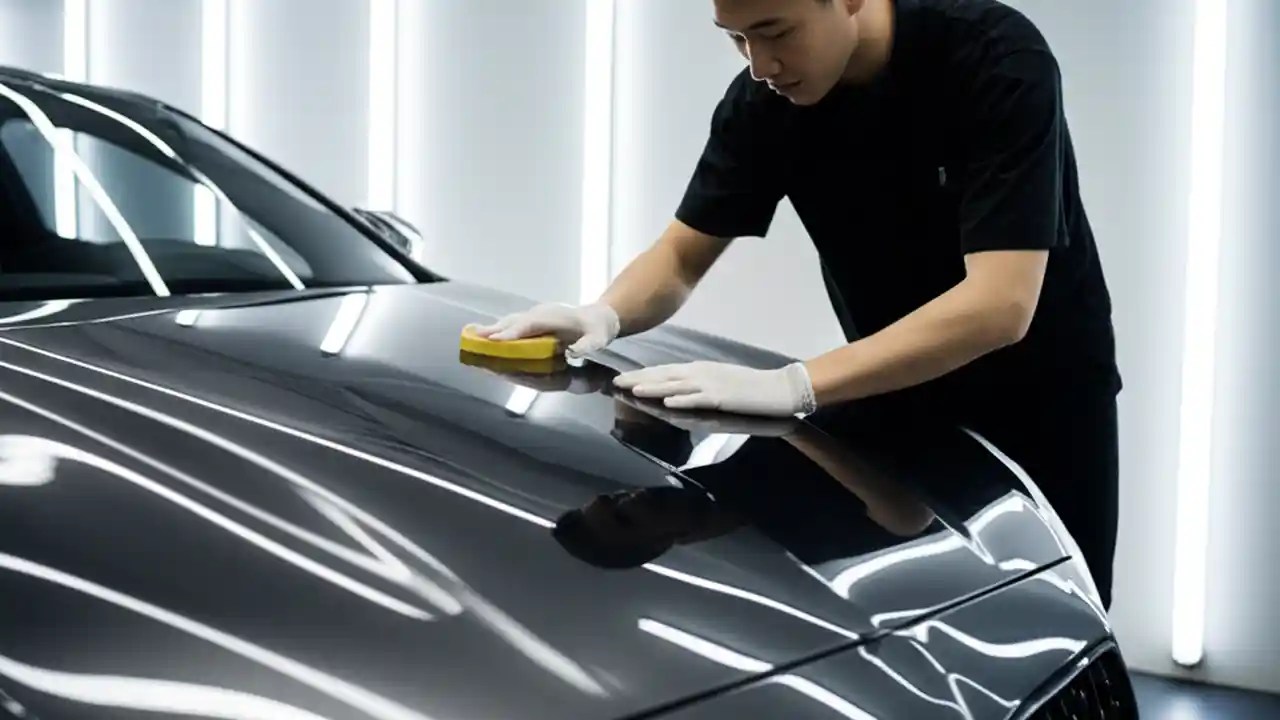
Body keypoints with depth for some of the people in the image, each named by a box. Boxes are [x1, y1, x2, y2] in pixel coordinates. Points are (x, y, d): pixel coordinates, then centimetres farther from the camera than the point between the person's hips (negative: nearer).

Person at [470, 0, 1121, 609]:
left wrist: (793, 385, -41)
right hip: (895, 399, 3)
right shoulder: (763, 100, -12)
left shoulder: (996, 60, -28)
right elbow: (681, 258, -3)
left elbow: (999, 305, -35)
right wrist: (605, 315, -26)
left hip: (1041, 408, -3)